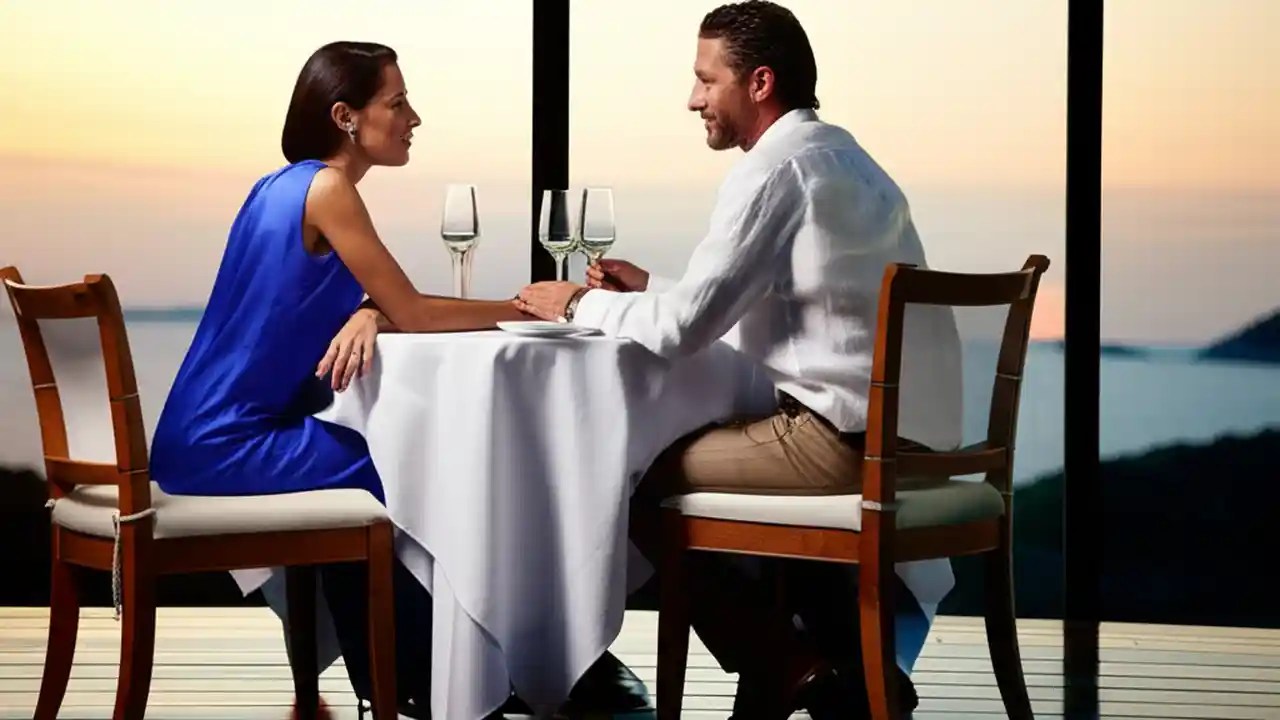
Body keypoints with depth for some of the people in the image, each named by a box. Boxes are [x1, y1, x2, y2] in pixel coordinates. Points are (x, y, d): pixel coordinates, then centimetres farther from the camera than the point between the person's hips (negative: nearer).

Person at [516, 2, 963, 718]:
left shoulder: (774, 168, -11)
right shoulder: (840, 156, 17)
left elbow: (681, 329, -13)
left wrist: (581, 304, 4)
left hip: (850, 438, -9)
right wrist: (650, 286, 20)